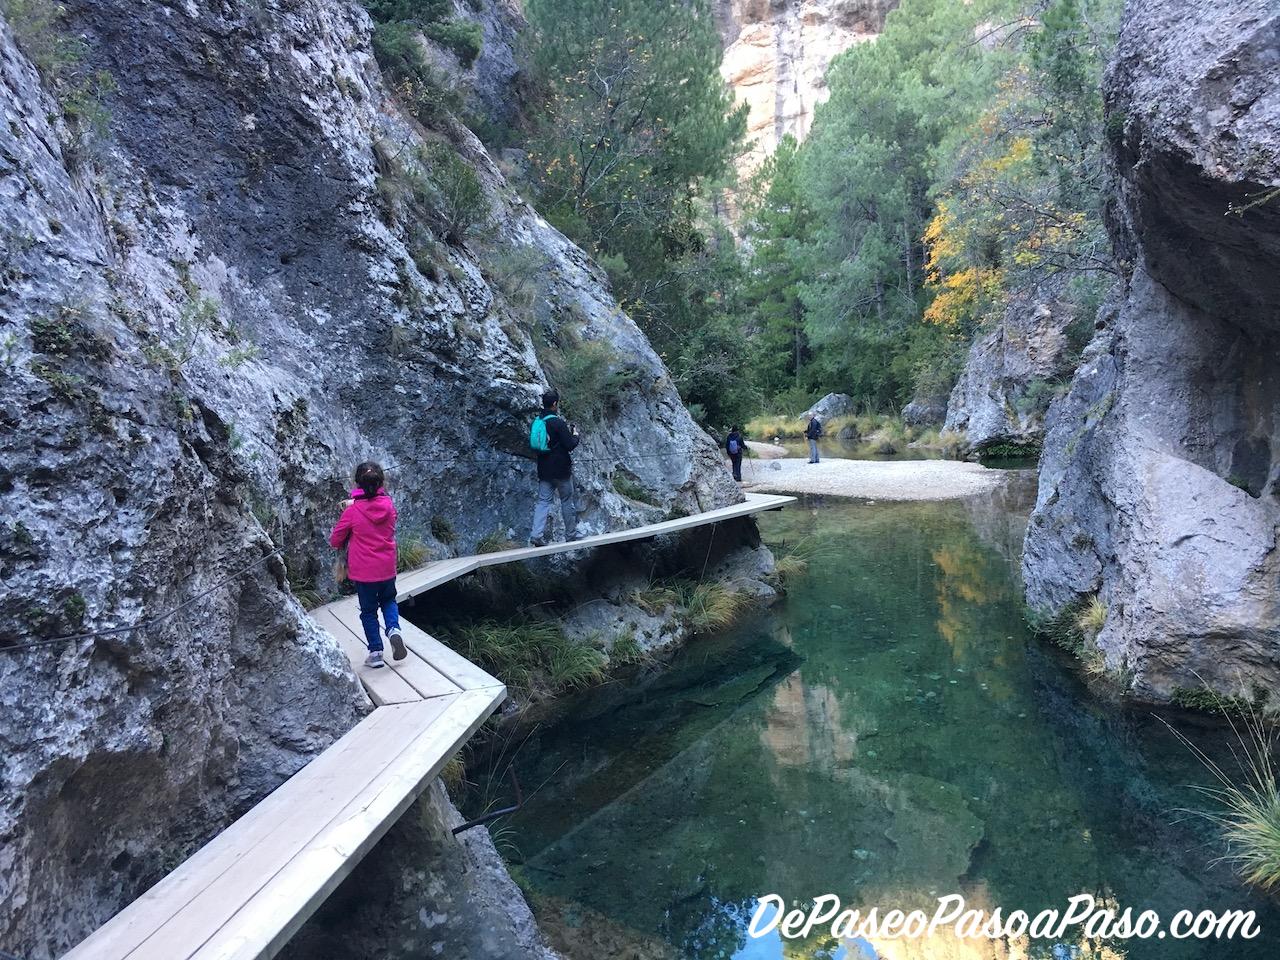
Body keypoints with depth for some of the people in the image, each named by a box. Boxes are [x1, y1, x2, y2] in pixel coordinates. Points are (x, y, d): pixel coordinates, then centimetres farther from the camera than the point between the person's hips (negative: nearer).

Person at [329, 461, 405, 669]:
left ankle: (375, 652, 15)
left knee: (368, 610, 14)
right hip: (387, 568, 3)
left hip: (363, 571, -3)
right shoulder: (388, 504, -6)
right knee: (388, 600, 26)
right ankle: (394, 629, 0)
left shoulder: (352, 512, -15)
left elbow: (335, 541, -4)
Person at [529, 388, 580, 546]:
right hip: (561, 470, -6)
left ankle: (536, 534, -8)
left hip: (544, 470, 6)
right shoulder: (558, 422, -17)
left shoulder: (536, 422, 5)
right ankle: (571, 534, 17)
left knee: (543, 501, 4)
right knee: (567, 501, 8)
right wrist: (575, 434, 4)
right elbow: (570, 445, -18)